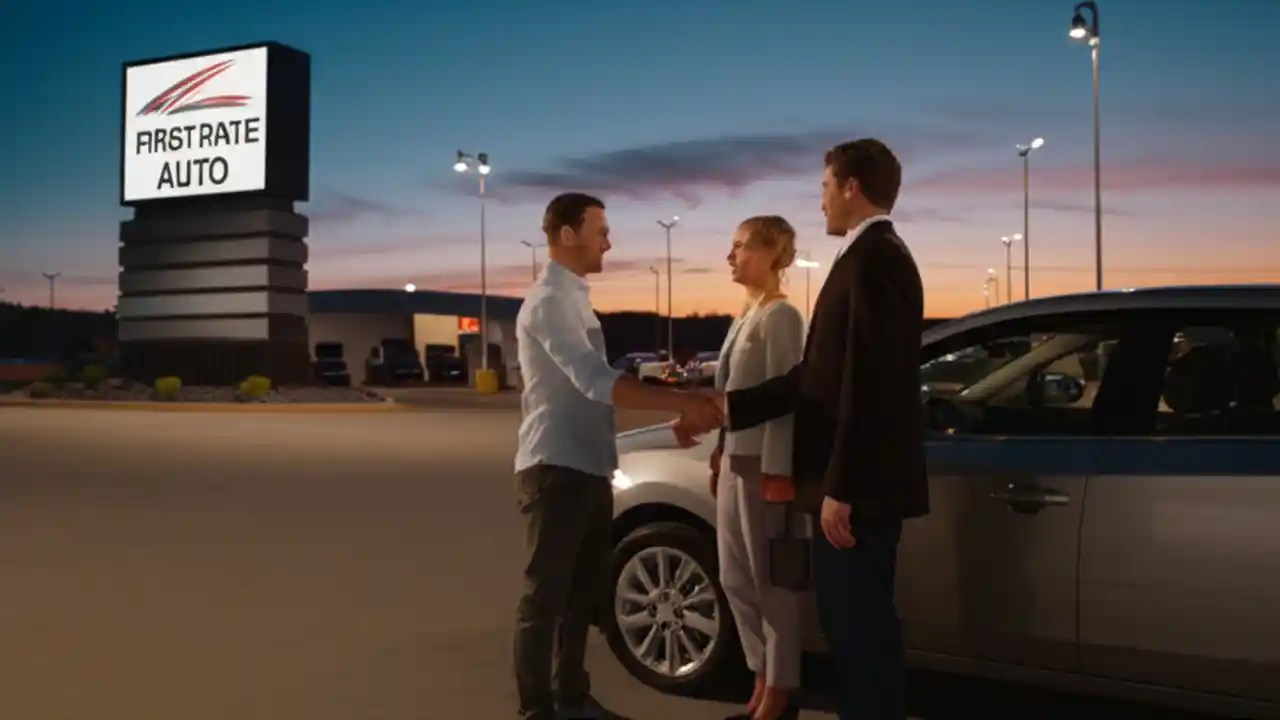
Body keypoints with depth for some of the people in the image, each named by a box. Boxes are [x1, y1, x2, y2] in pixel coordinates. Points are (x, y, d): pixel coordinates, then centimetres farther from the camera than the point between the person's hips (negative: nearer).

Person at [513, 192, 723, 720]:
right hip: (556, 470, -10)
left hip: (588, 469, 10)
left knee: (585, 592, 16)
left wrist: (675, 412, 12)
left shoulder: (575, 300, 16)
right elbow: (596, 381, -27)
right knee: (546, 596, -2)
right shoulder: (549, 301, -15)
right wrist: (680, 402, -29)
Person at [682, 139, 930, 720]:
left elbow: (869, 385, -22)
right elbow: (819, 377, 17)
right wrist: (728, 407, 18)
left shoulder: (874, 258, -15)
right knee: (854, 624, 17)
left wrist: (840, 488, -21)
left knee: (860, 627, -1)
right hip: (854, 483, 10)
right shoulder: (872, 257, 16)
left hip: (859, 487, -10)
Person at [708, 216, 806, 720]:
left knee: (772, 580, 1)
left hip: (764, 462, -9)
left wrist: (777, 472, -19)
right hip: (737, 460, 9)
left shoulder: (781, 316, -11)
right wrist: (720, 454, 16)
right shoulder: (747, 316, 16)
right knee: (736, 578, 13)